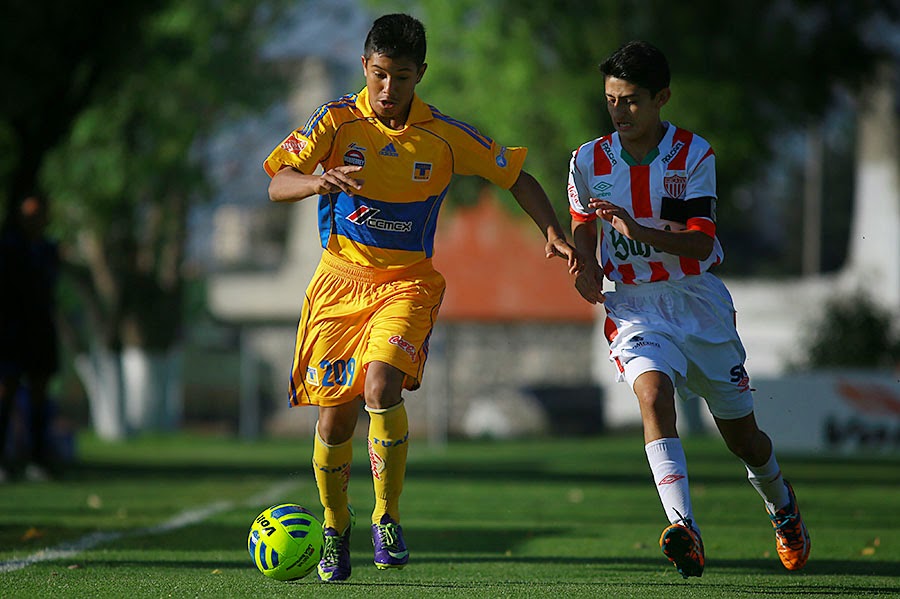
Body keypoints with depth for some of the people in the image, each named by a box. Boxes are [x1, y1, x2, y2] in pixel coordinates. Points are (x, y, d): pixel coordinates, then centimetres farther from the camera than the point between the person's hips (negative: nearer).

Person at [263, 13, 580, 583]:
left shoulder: (446, 136, -4)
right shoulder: (337, 120, -5)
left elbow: (517, 177, 7)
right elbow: (277, 185, -13)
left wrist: (554, 234, -6)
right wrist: (317, 180, -35)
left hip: (407, 284, -1)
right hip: (340, 280, 1)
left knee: (381, 387, -26)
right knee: (336, 417, -1)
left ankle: (387, 517, -7)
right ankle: (335, 526, 26)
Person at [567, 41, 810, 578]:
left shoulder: (694, 154, -10)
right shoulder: (589, 161, -3)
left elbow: (701, 242, -17)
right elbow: (584, 225, 15)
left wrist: (640, 231, -32)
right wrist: (588, 267, -6)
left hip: (699, 301, 0)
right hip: (633, 306, 0)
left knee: (742, 437, 11)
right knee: (654, 393, -32)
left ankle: (782, 502, 46)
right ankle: (686, 533, -41)